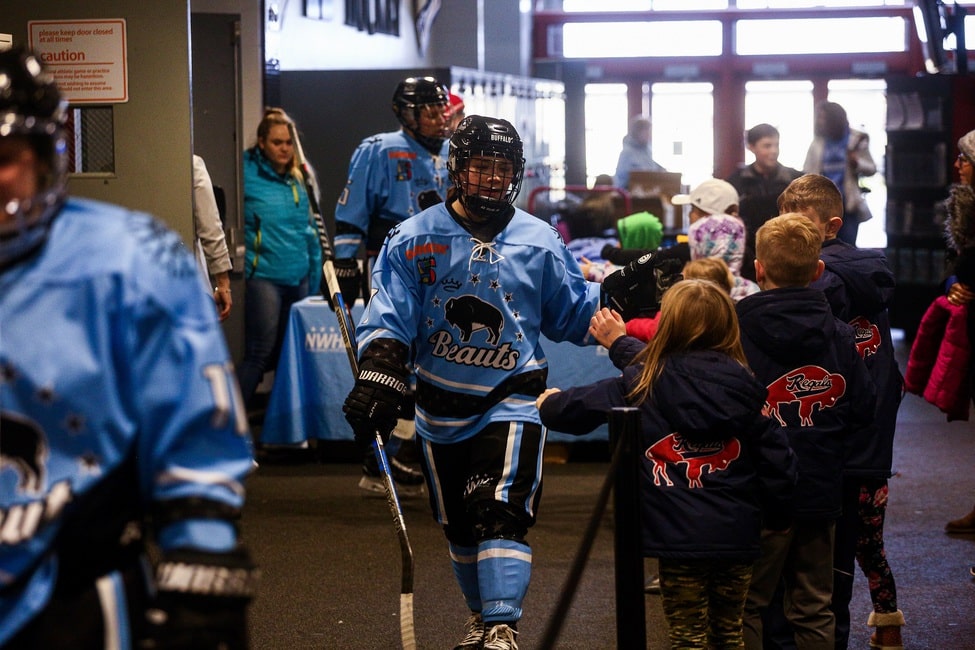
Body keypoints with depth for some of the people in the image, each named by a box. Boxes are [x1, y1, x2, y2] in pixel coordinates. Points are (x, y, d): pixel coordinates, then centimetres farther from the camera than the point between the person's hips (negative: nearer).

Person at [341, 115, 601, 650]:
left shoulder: (539, 241, 0)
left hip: (510, 400, -2)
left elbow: (574, 316, 7)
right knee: (458, 525, 15)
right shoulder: (415, 239, -4)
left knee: (500, 511, -19)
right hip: (441, 407, 2)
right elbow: (389, 318, -10)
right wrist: (377, 378, -23)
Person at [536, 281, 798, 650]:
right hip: (737, 536, 3)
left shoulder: (643, 384, -6)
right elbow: (775, 456, -1)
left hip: (679, 538, -3)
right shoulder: (744, 384, -1)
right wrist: (778, 516, 16)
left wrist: (549, 403, 24)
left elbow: (578, 408, 0)